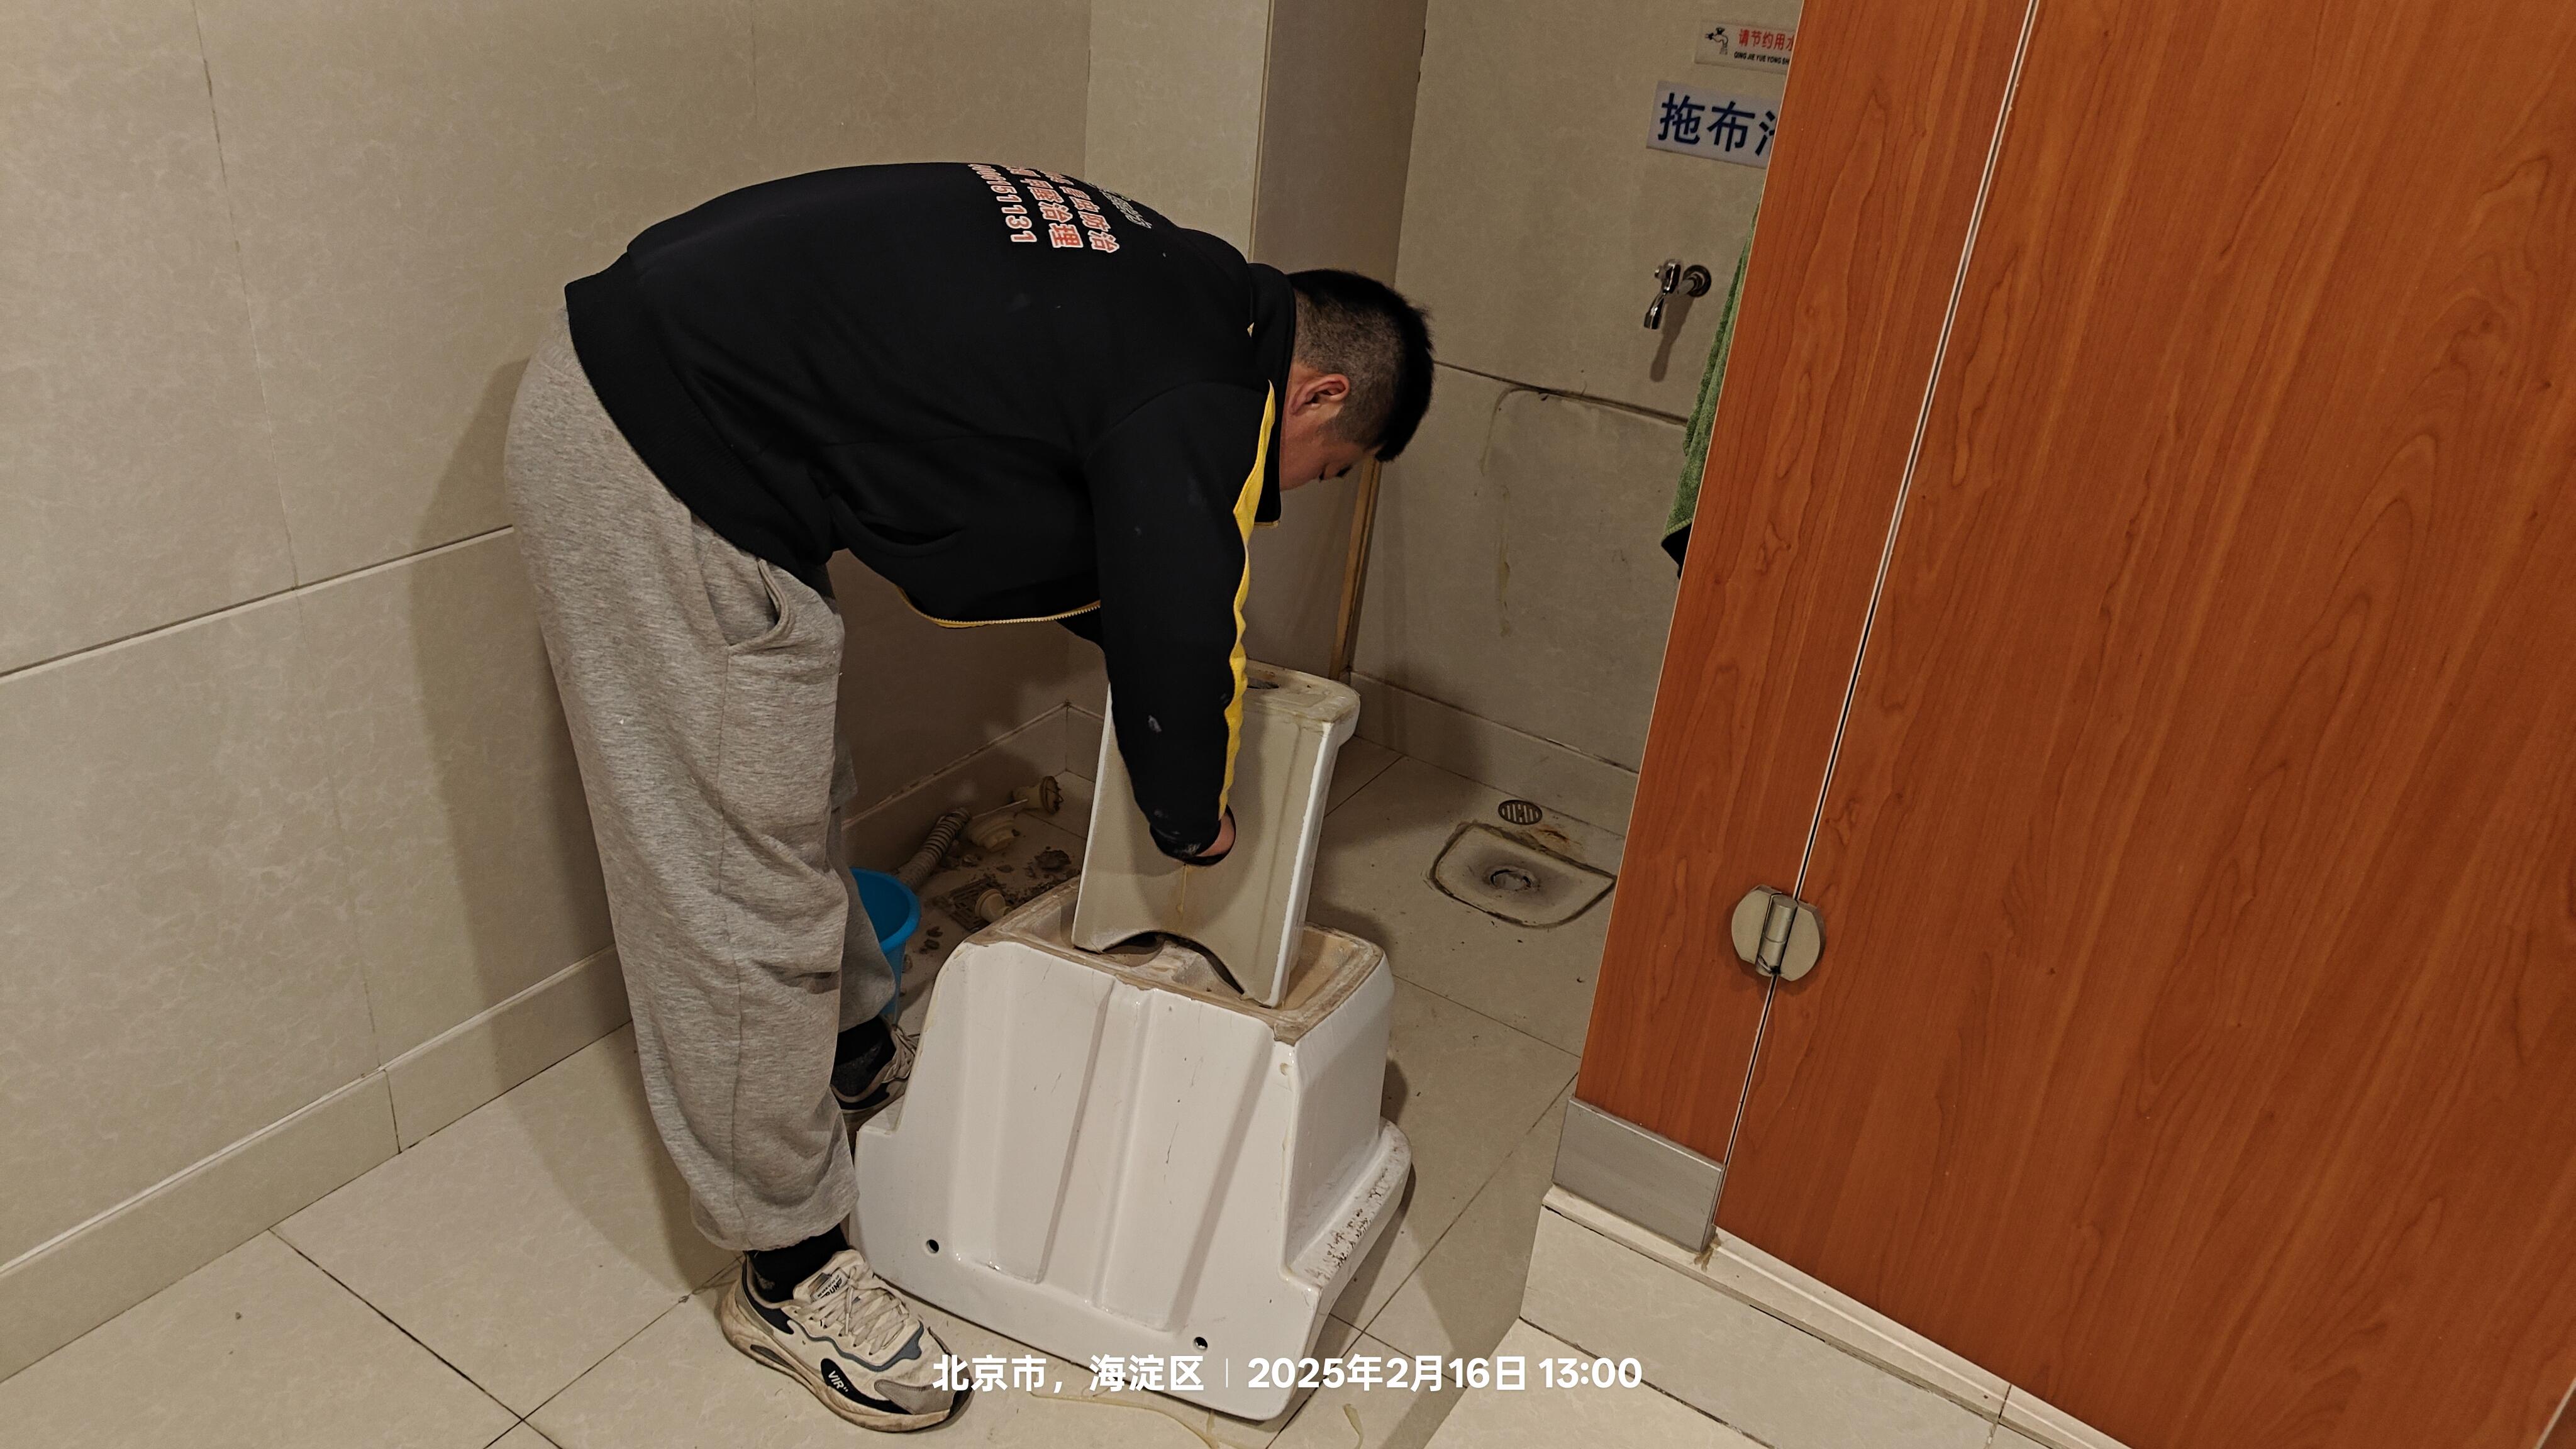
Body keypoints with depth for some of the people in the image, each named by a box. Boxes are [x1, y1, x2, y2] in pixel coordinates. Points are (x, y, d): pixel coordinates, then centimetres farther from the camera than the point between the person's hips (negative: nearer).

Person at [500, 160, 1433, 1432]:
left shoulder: (1174, 284, 15)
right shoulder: (1206, 397, -15)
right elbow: (1180, 639, -9)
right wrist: (1195, 822, 10)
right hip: (670, 467, -11)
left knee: (795, 797, 25)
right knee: (744, 892, 0)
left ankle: (851, 1053, 47)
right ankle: (789, 1274, 17)